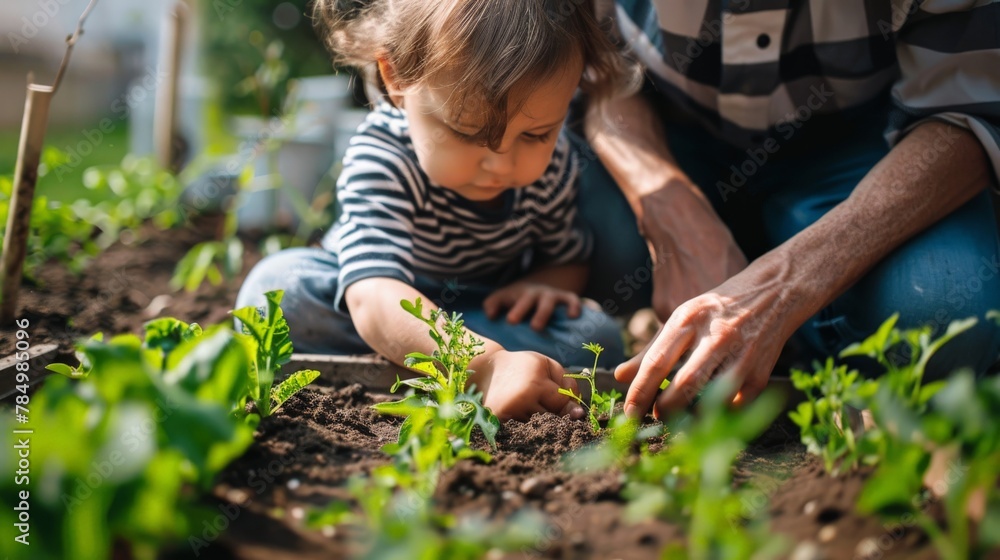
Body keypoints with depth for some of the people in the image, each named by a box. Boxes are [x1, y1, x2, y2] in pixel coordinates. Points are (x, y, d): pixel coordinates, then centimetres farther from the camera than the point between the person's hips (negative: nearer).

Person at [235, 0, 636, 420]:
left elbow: (569, 259, 3)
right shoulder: (380, 162, -35)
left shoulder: (554, 166, -17)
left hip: (485, 313, 5)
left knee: (598, 337, -22)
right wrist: (489, 365, -66)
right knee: (278, 285, -31)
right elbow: (373, 300, -51)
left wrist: (542, 283, -23)